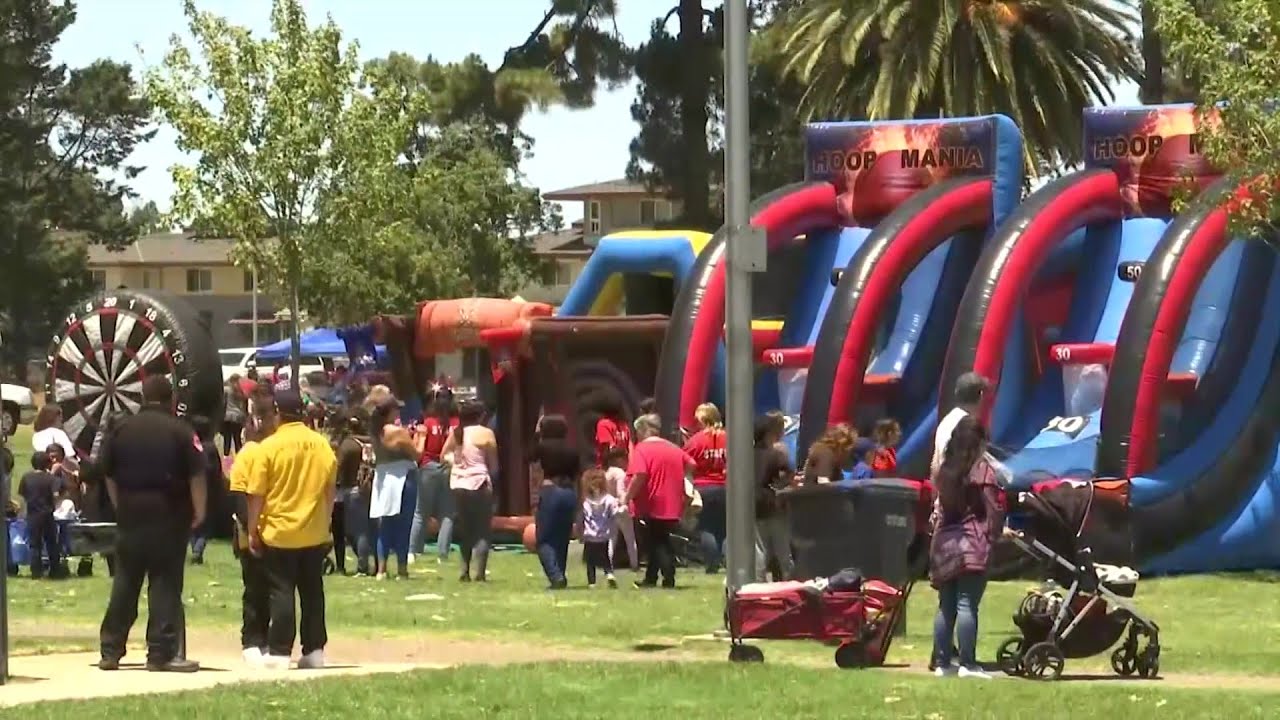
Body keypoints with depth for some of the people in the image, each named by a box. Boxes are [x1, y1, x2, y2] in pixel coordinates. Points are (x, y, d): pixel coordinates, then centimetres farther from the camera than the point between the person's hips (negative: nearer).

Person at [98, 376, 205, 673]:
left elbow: (108, 474, 11)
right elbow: (197, 475, -10)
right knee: (165, 585, -1)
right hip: (169, 516, -4)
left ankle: (110, 651, 11)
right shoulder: (180, 431, -6)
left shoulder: (121, 430, 6)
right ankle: (161, 654, -4)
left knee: (124, 583, 10)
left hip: (130, 515, 4)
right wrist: (199, 511, 0)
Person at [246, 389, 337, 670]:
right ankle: (314, 650, 11)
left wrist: (253, 531, -1)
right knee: (312, 592, 10)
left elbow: (256, 494, -9)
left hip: (279, 533, -3)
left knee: (281, 593, 0)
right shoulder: (322, 444, 0)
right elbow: (330, 489, 6)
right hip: (314, 534, 3)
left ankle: (279, 652, -2)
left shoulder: (270, 446, -11)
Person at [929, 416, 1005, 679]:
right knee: (967, 605, -9)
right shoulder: (982, 470, -5)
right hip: (973, 544, -6)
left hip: (944, 543, 6)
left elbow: (939, 508, 14)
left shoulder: (944, 469, 13)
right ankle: (967, 664, -11)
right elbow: (992, 509, -9)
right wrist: (997, 533, 1)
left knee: (946, 606, 9)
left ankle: (941, 663, 11)